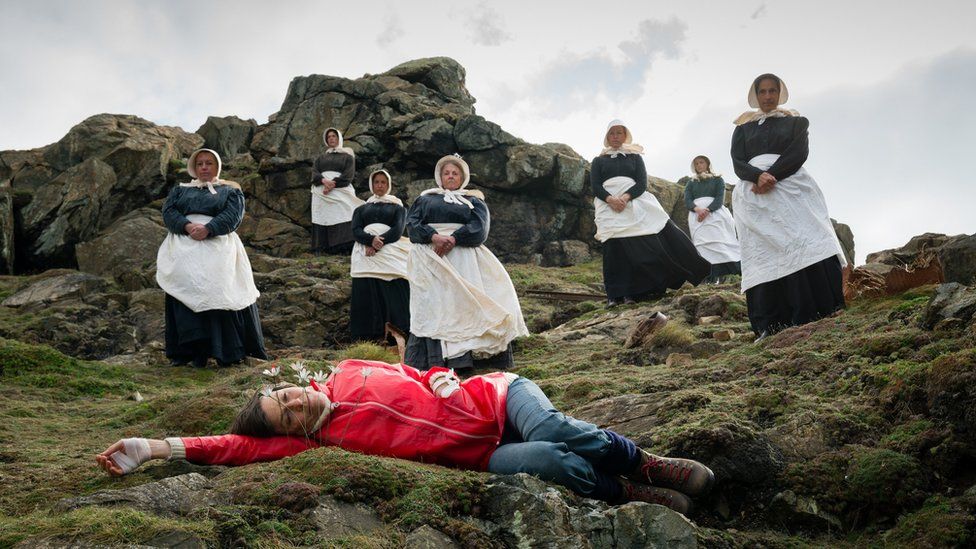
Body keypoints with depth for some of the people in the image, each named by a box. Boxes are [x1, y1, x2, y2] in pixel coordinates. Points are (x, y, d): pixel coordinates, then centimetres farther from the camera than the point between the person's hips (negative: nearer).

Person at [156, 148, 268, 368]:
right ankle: (189, 349, -19)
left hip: (217, 243, -3)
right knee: (184, 283, -17)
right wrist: (187, 226, -10)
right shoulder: (180, 189, 27)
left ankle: (227, 351, -18)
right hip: (184, 244, 3)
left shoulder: (230, 190, 17)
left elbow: (233, 215, 0)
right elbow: (168, 211, 10)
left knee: (217, 288, -19)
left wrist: (207, 229, -16)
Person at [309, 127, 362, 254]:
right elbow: (314, 173, 9)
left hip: (340, 190, -3)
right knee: (322, 219, -9)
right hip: (321, 192, 3)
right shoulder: (321, 158, 25)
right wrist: (324, 181, -14)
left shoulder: (347, 156, 14)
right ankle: (320, 250, -15)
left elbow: (348, 175, -1)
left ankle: (344, 249, -25)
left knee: (340, 219, -17)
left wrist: (332, 184, -14)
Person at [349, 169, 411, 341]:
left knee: (394, 296, -14)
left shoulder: (398, 207, 18)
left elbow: (398, 230, 1)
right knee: (367, 295, -9)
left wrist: (378, 245, -13)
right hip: (366, 254, 2)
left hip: (391, 252, -2)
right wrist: (371, 240, -14)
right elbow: (356, 230, 8)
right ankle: (370, 338, -12)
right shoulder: (361, 209, 25)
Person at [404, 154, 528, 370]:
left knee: (462, 302, -12)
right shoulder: (425, 199, 23)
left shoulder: (474, 201, 20)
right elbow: (412, 223, 6)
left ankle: (464, 359, -16)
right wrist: (434, 237, -14)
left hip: (463, 259, 0)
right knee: (431, 306, -11)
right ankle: (432, 361, -16)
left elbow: (479, 227, 1)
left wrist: (453, 239, -16)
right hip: (430, 260, 0)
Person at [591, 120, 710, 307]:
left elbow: (642, 183, 6)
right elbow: (595, 186, 5)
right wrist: (610, 199, -16)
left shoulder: (635, 157, 20)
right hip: (609, 206, -1)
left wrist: (626, 197, -14)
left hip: (635, 202, 1)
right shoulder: (598, 161, 19)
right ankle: (616, 295, -14)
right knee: (615, 248, -12)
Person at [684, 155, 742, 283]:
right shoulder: (690, 183, 22)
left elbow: (720, 199, 0)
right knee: (703, 244, -16)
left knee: (719, 241, -16)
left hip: (715, 213, -1)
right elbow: (687, 201, 7)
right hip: (697, 215, 1)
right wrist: (698, 209, -17)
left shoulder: (718, 179, 16)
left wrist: (707, 210, -19)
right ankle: (711, 277, -24)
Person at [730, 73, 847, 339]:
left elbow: (798, 153, 1)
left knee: (804, 245, -18)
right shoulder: (743, 128, 21)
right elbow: (737, 163, 7)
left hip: (790, 187, 0)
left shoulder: (796, 121, 18)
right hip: (754, 193, 1)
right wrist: (758, 176, -15)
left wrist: (772, 177, -15)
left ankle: (819, 313, -23)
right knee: (764, 254, -11)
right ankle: (770, 326, -19)